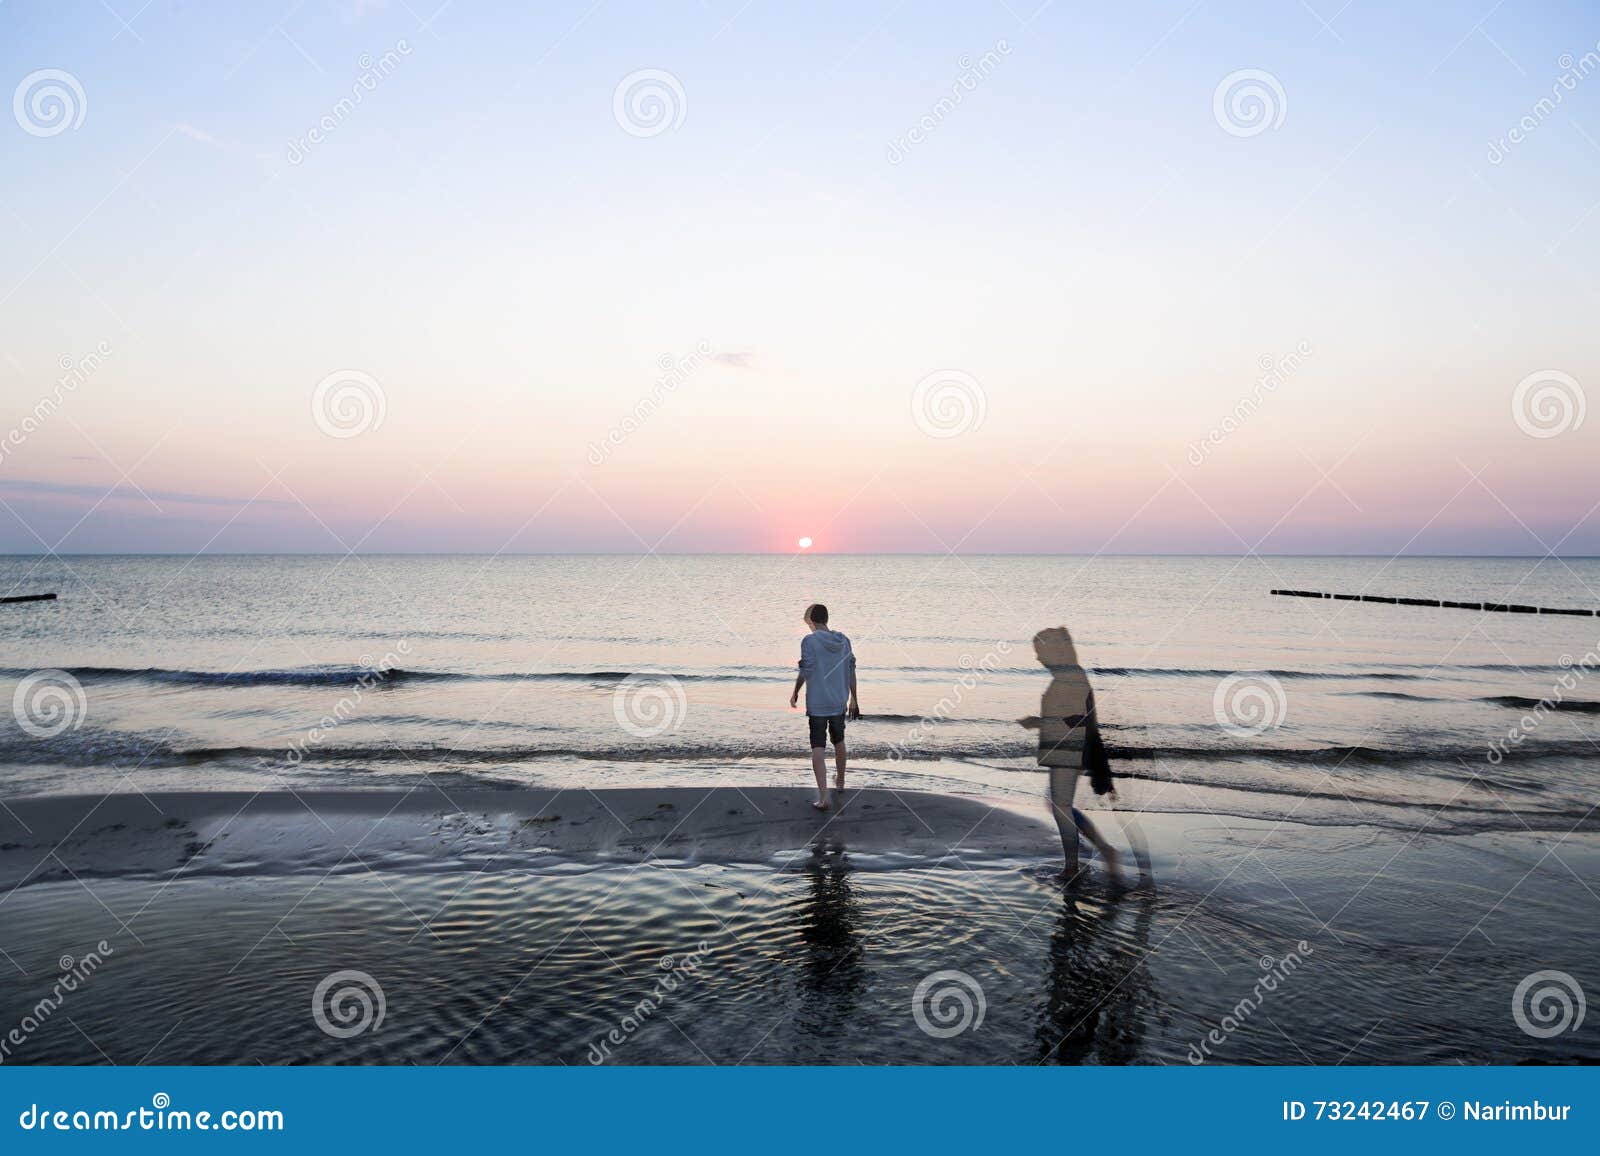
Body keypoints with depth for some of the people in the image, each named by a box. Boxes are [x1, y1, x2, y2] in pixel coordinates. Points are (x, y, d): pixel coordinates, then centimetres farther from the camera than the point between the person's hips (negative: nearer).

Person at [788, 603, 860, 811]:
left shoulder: (809, 640, -11)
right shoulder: (843, 640, 4)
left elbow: (805, 671, -13)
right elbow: (851, 672, 7)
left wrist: (795, 694, 2)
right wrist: (853, 699, 15)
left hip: (817, 703, -5)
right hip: (839, 702, 5)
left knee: (818, 748, -5)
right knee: (839, 741, 24)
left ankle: (823, 796, -14)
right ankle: (840, 781, 41)